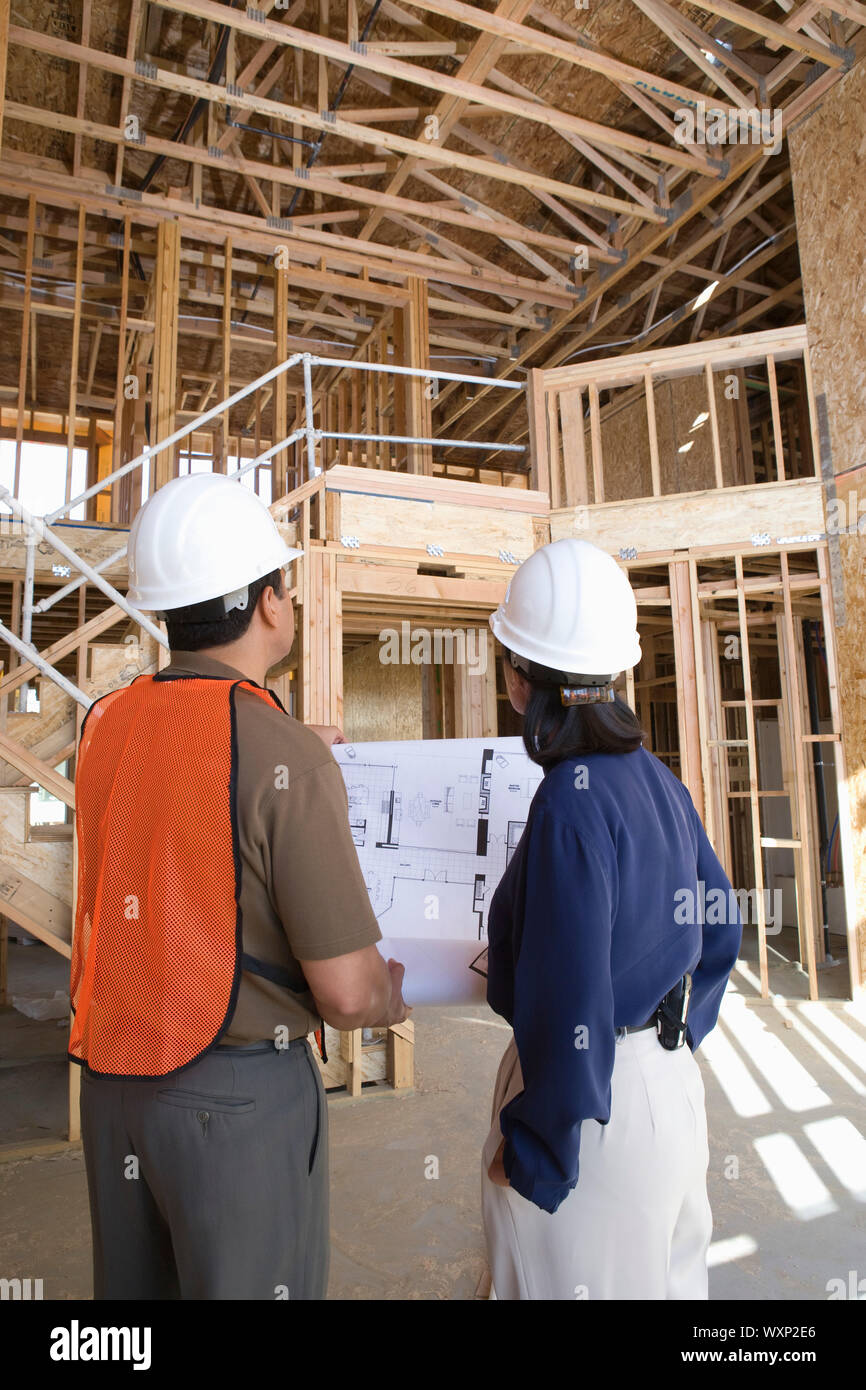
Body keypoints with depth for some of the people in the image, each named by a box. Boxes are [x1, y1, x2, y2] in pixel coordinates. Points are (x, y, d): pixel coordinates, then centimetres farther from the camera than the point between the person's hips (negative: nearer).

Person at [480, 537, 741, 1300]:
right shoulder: (656, 777, 0)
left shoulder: (572, 804, -25)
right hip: (671, 1084, 8)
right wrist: (671, 1042, 17)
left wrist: (529, 1154, -13)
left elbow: (570, 1004, -25)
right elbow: (719, 932, 9)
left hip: (592, 1101, -8)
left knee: (574, 1276, 15)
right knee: (662, 1273, 26)